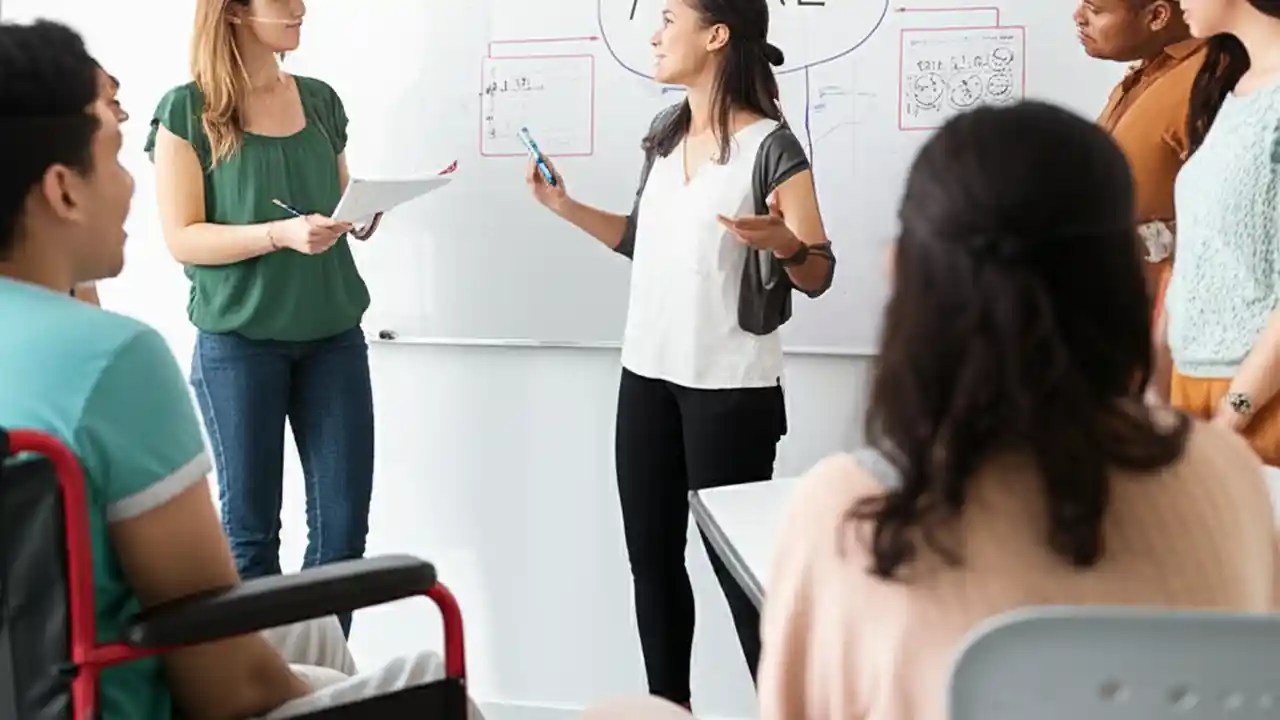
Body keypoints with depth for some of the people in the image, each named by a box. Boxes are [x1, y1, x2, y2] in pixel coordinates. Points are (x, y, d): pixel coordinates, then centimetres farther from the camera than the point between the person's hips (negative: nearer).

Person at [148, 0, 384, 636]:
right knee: (250, 526, 4)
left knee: (345, 523, 4)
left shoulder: (320, 101, 8)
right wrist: (281, 233, -24)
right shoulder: (187, 111, -7)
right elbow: (182, 238, -11)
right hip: (238, 342, -5)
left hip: (334, 335, 5)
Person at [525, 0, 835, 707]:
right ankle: (667, 706, 26)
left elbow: (818, 275, -13)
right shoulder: (664, 133, 8)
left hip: (729, 389, -7)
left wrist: (782, 243, -33)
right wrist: (566, 206, 11)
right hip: (646, 376, 7)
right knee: (651, 554, 13)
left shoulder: (770, 147, -13)